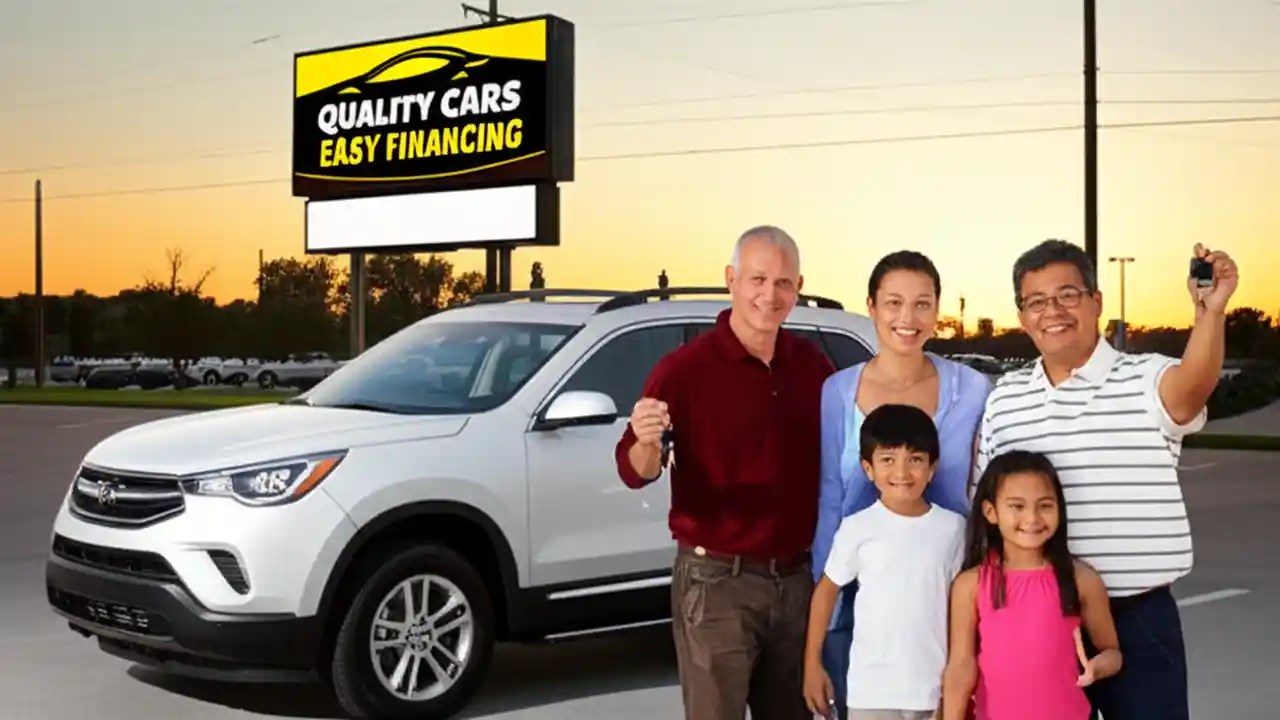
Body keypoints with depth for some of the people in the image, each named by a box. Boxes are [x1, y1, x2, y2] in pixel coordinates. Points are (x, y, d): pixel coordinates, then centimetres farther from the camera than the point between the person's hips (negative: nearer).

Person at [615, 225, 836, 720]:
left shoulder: (813, 365, 4)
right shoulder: (686, 368, -10)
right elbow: (636, 473, -12)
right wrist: (646, 443, -33)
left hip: (797, 579, 5)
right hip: (717, 581, -5)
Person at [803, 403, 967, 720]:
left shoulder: (952, 527, -2)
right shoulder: (858, 528, -7)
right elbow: (826, 590, 2)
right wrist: (813, 663, 2)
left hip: (936, 684, 2)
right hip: (873, 686, -2)